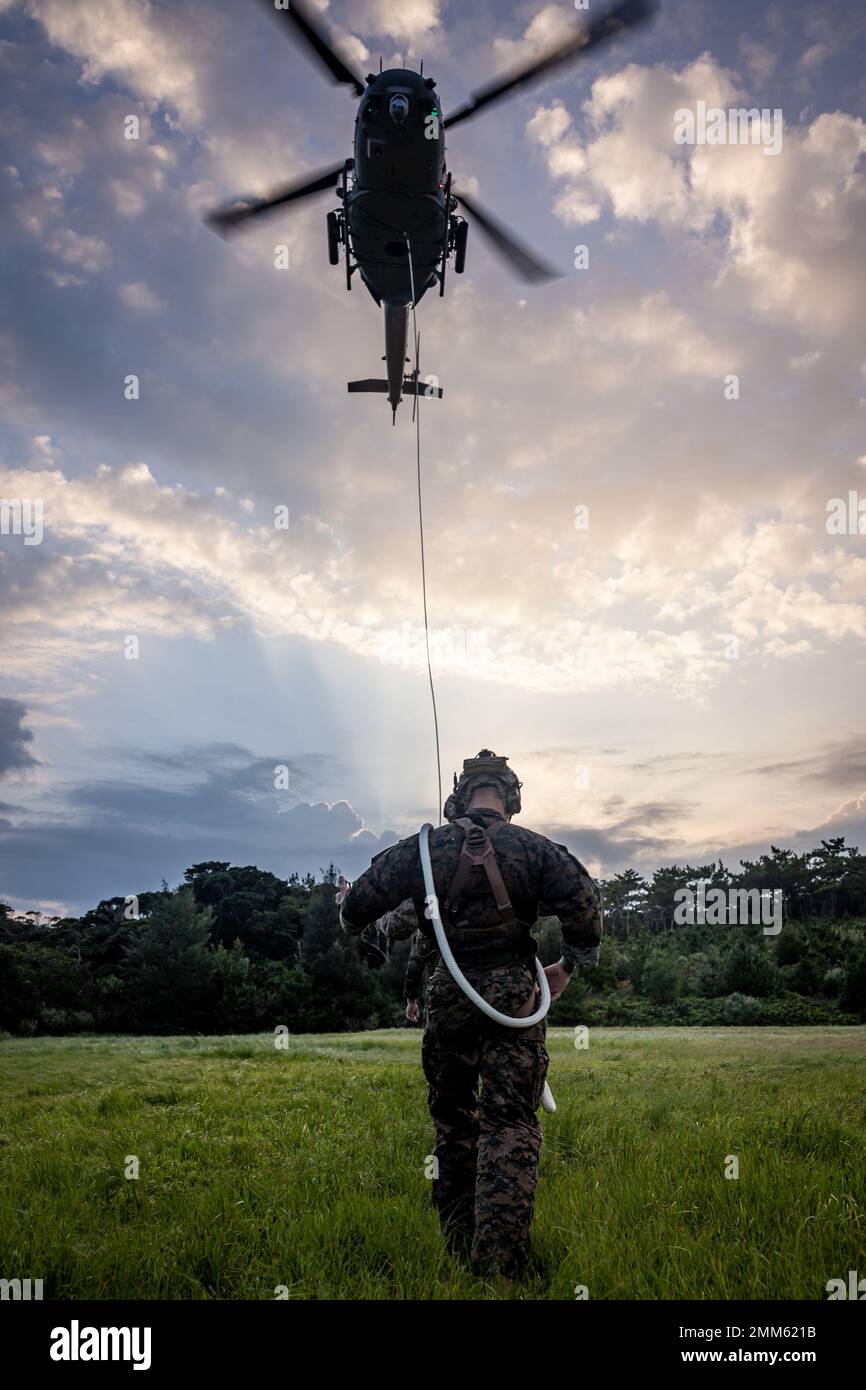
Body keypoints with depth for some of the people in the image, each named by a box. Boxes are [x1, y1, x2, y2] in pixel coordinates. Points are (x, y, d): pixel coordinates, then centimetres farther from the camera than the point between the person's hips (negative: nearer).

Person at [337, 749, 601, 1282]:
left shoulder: (425, 846, 0)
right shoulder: (535, 848, -2)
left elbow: (360, 906, 2)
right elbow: (585, 908, -8)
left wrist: (349, 907, 26)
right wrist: (570, 967, 9)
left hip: (448, 993, 2)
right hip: (512, 993, -2)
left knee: (452, 1118, 17)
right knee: (510, 1124, -2)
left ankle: (458, 1244, 26)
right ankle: (500, 1265, -9)